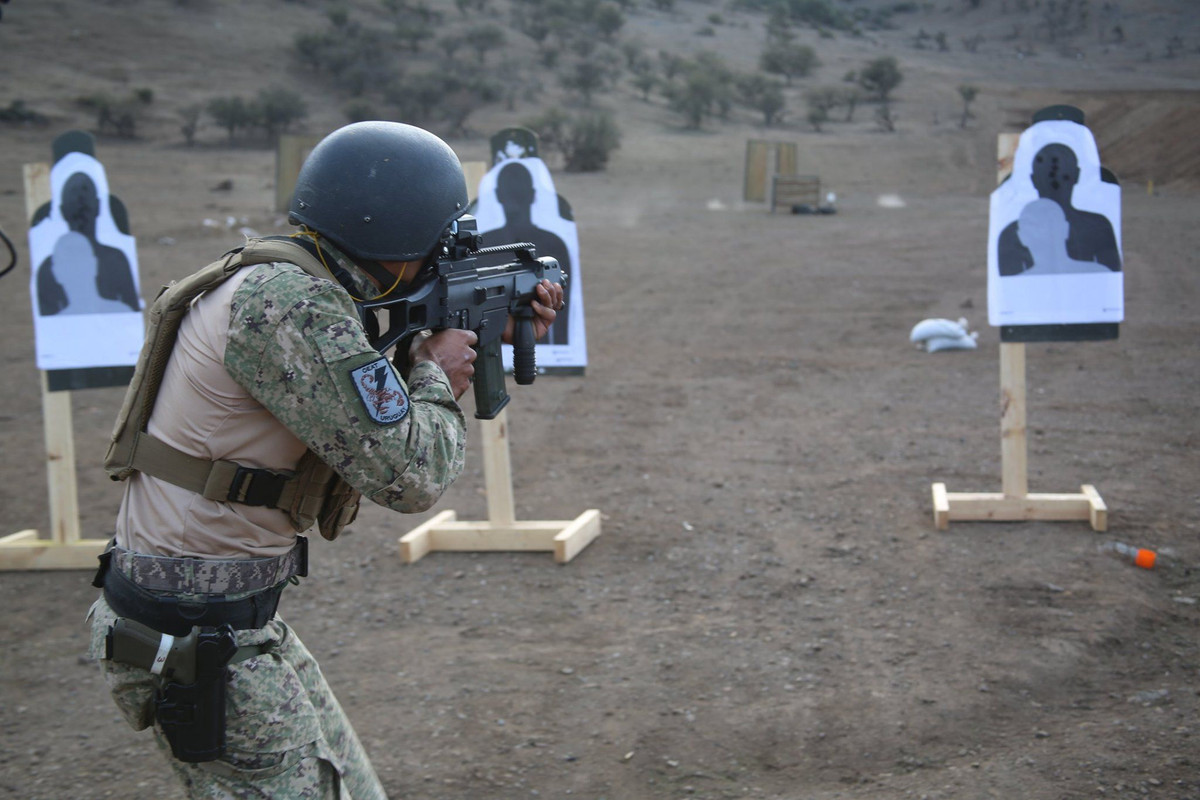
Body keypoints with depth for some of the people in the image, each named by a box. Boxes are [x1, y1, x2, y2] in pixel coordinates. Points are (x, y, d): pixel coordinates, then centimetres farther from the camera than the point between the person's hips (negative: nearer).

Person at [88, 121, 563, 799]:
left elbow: (375, 404, 20)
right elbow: (409, 475, -25)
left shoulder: (286, 279, 7)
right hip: (192, 641, -10)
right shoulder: (287, 303, -24)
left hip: (240, 617, 10)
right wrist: (438, 376, -6)